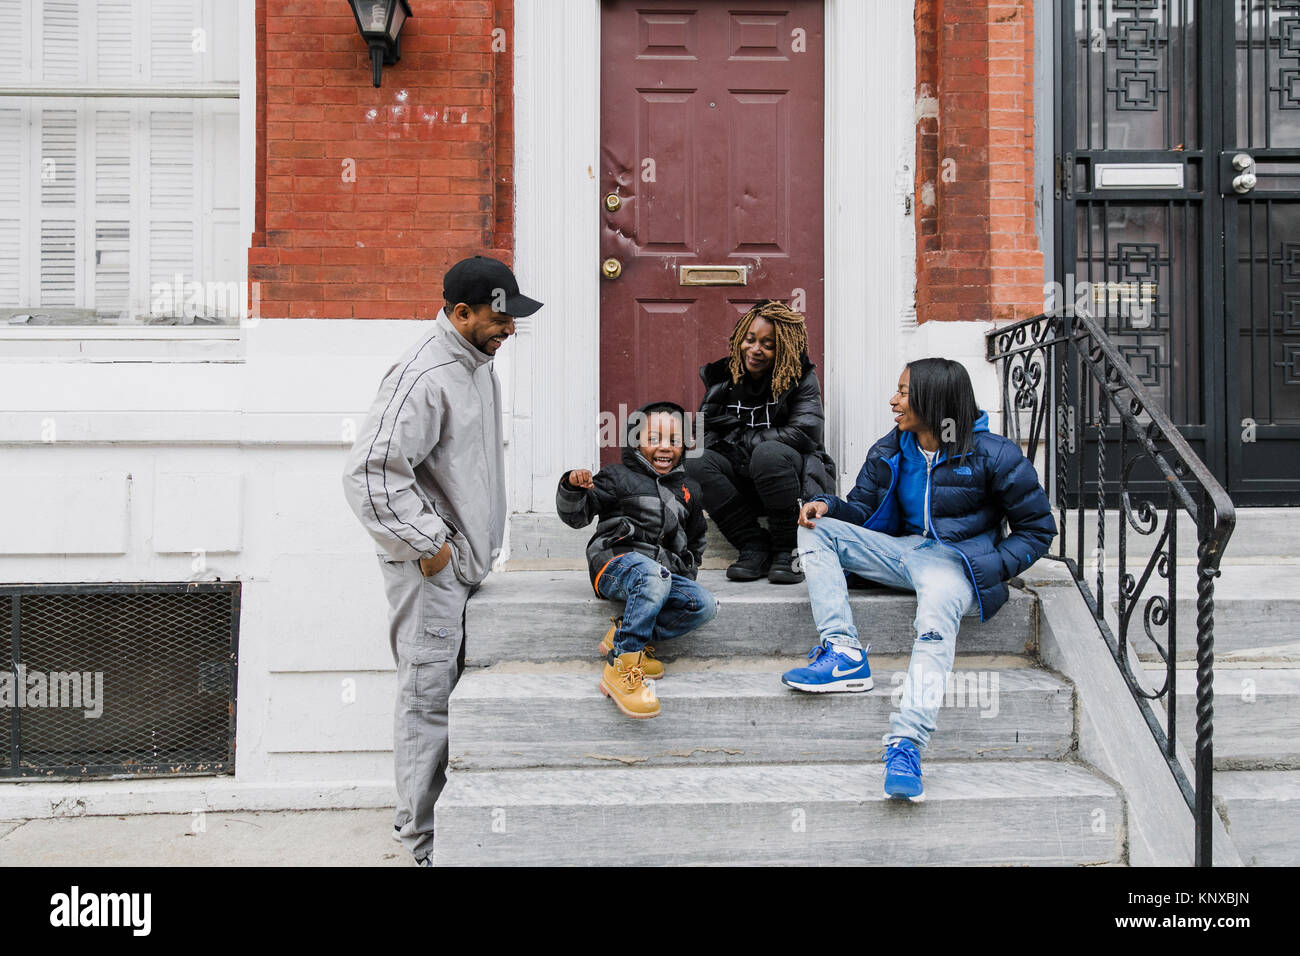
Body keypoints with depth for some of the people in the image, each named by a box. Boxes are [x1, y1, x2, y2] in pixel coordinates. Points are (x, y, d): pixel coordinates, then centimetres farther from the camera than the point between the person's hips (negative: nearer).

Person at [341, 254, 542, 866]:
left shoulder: (478, 364, 11)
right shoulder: (423, 377, -20)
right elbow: (370, 473, -26)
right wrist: (428, 543, -20)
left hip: (467, 559, 9)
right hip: (429, 565, -9)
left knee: (462, 687, 17)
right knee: (428, 693, -1)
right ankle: (422, 837, 11)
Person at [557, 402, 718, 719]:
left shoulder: (688, 489, 24)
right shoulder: (618, 477, 9)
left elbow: (695, 540, 34)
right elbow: (576, 516, 2)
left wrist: (687, 574, 20)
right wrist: (572, 487, -18)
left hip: (665, 571, 5)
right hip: (616, 561, -5)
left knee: (705, 605, -22)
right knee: (653, 575, -40)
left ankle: (624, 635, -18)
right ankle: (621, 666, -37)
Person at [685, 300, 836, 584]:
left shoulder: (801, 379, -1)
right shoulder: (721, 377, 8)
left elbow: (805, 433, -16)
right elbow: (703, 434, 8)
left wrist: (741, 439, -12)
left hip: (791, 475, -3)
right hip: (741, 482, 4)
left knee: (769, 453, -37)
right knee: (695, 463, -25)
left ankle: (786, 550, -19)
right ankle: (754, 546, -18)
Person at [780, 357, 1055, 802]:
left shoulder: (994, 456, -5)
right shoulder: (889, 452, 10)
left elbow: (1037, 529, 2)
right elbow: (862, 508, 17)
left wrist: (989, 569, -13)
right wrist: (828, 505, -8)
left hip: (956, 560, -6)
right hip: (901, 550, 6)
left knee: (937, 615, -40)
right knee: (816, 529, -10)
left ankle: (905, 744, -50)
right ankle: (843, 651, -25)